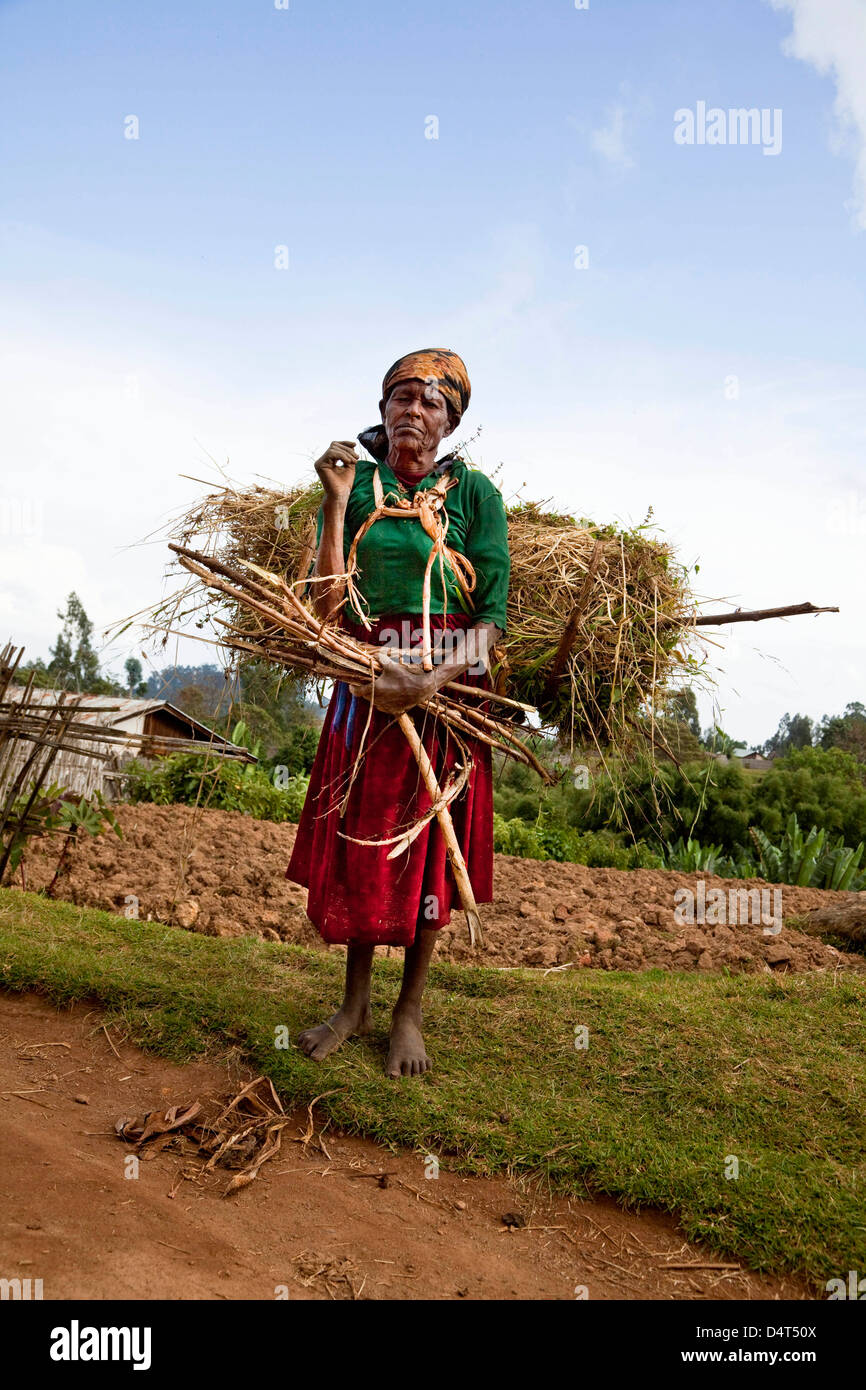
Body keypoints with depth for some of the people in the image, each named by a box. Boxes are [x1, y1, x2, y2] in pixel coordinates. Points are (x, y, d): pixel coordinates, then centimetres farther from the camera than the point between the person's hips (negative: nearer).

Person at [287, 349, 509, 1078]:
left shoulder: (473, 492, -2)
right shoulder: (355, 485, 5)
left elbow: (493, 614, -6)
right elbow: (328, 606, -4)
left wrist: (438, 678, -22)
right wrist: (339, 500, -9)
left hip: (447, 690, -2)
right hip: (367, 689, 2)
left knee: (429, 852, 5)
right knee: (355, 845, 8)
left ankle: (409, 1013, 22)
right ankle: (355, 1002, 27)